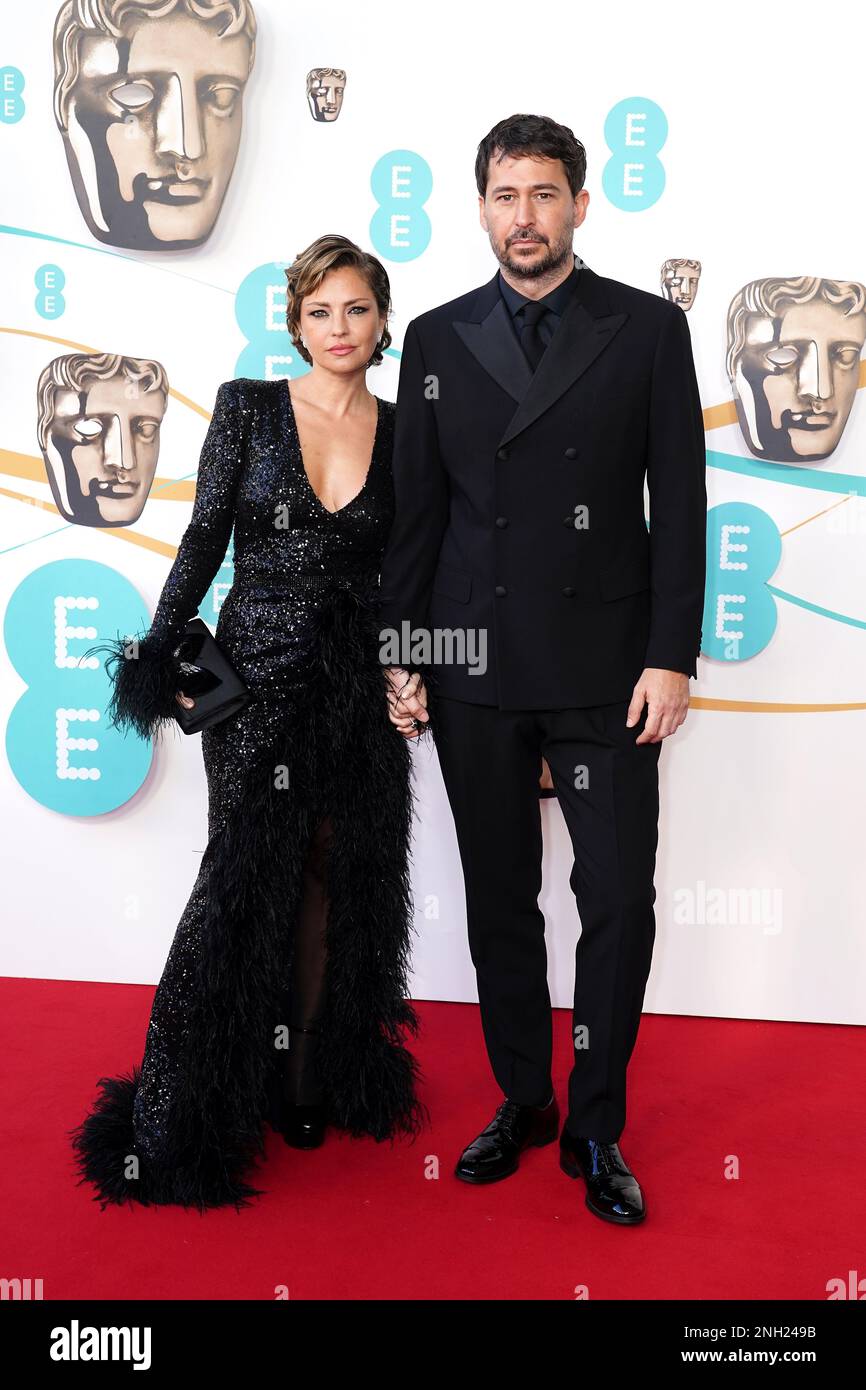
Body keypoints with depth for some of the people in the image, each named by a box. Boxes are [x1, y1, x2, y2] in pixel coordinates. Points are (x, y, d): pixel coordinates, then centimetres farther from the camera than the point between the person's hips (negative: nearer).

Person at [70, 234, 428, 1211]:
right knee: (249, 876, 0)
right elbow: (204, 536, -1)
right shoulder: (247, 406, 1)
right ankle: (191, 1114, 17)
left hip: (360, 681, 3)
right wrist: (163, 652, -7)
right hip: (257, 668, -2)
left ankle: (309, 1076, 25)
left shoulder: (402, 431, 6)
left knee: (334, 876, 8)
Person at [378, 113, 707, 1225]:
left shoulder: (647, 328, 4)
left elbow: (678, 504, 0)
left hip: (604, 673, -1)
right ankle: (521, 1103, 29)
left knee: (619, 903, 1)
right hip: (473, 673, 2)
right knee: (499, 899, 11)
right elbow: (416, 509, 9)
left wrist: (671, 657, -7)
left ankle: (594, 1129, 20)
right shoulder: (437, 339, 9)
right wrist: (401, 653, 5)